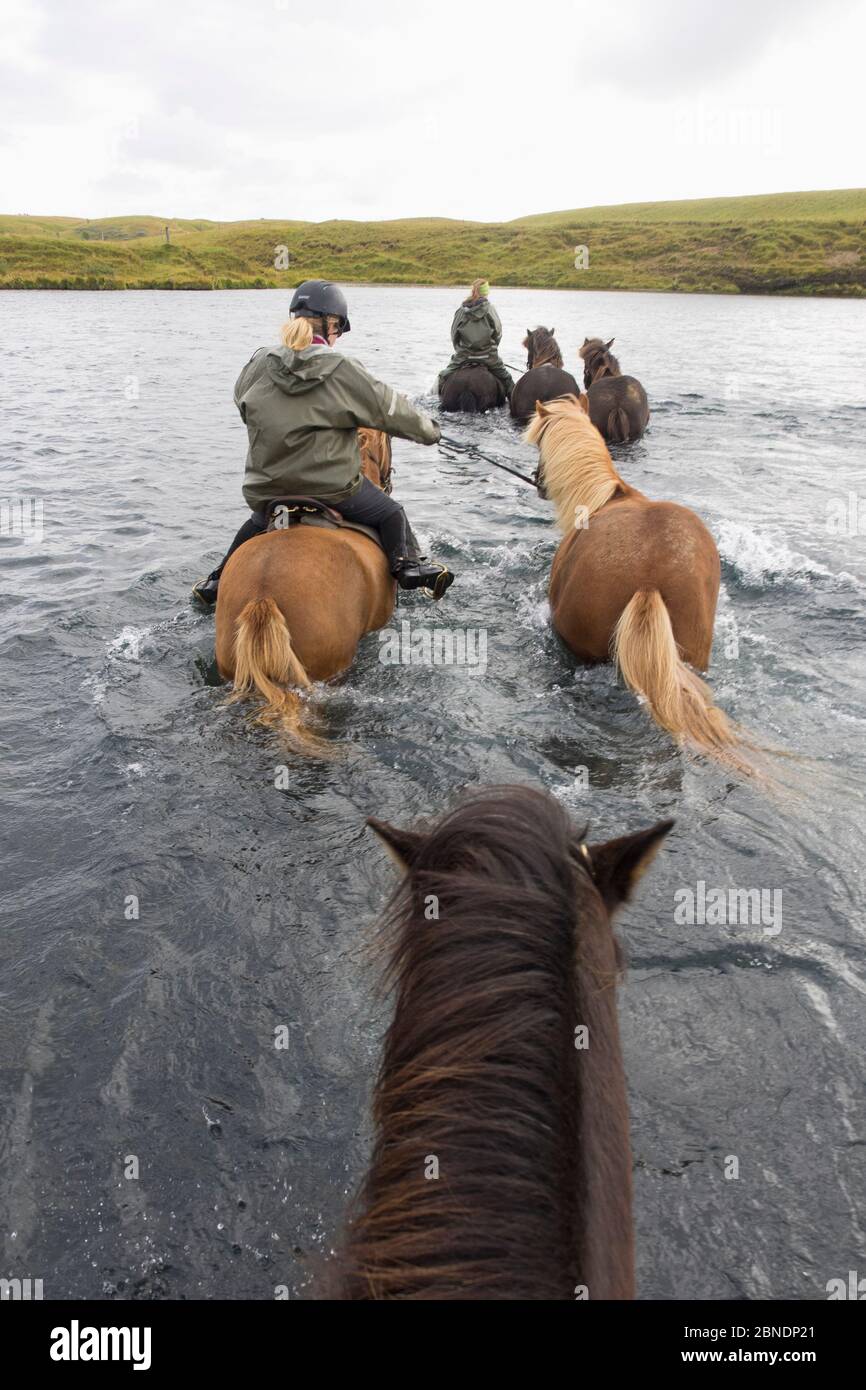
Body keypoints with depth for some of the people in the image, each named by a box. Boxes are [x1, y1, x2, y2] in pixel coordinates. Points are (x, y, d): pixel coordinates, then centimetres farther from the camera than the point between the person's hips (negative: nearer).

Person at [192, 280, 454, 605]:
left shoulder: (258, 365, -1)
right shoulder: (343, 371, -12)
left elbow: (240, 401, 20)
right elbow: (392, 410, -2)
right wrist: (429, 430, 15)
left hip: (264, 491, 4)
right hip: (333, 488, -4)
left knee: (257, 523, 35)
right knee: (391, 514, 19)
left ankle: (217, 581, 39)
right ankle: (409, 565, 5)